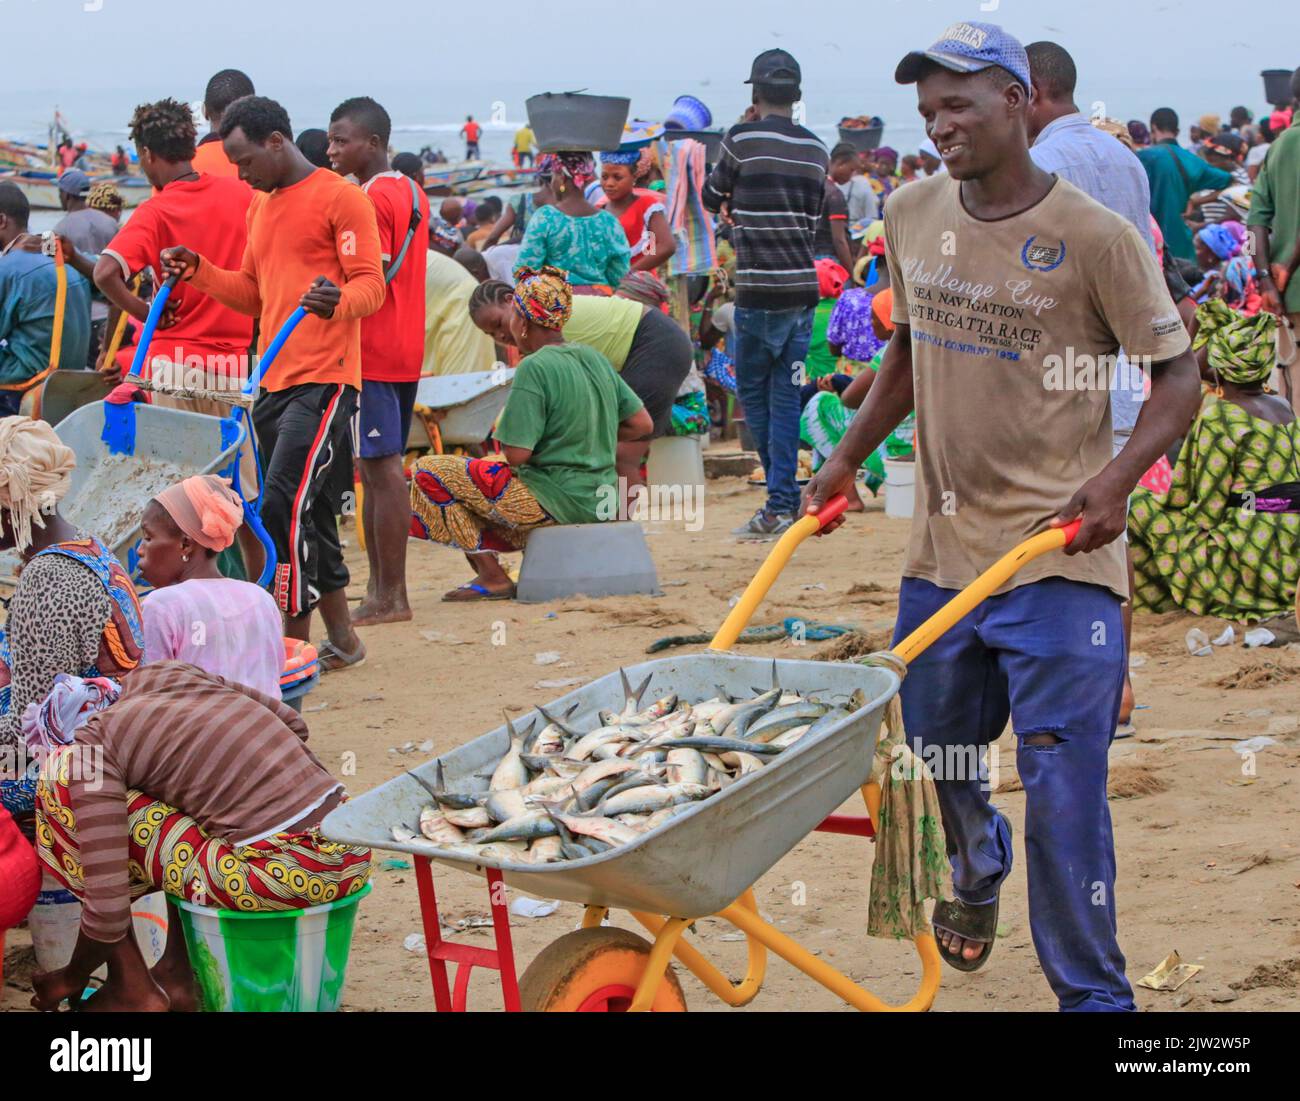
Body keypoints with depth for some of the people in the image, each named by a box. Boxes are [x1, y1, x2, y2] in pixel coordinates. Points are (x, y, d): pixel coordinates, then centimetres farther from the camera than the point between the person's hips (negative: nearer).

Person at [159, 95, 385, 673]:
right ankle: (341, 638, 20)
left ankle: (294, 641, -12)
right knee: (306, 513, 11)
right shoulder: (260, 208, 21)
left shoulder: (340, 197, -5)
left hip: (323, 380, -9)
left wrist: (338, 301, -32)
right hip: (273, 382, 9)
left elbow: (371, 285, -11)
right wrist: (199, 271, 13)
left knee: (284, 506, -16)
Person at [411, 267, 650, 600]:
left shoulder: (534, 368, -17)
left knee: (429, 472, -1)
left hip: (557, 502, -9)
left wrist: (503, 427, 2)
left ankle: (491, 575, -2)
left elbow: (516, 453, -20)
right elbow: (642, 424, 9)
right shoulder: (594, 357, 6)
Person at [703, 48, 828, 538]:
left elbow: (712, 198, 8)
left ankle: (783, 500, 4)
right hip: (804, 290, 5)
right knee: (786, 395, 8)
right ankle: (782, 500, 3)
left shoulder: (742, 139, -8)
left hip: (759, 293, -5)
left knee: (754, 392, 6)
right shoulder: (816, 151, 9)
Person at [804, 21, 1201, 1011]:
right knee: (937, 754, 20)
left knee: (1063, 788, -7)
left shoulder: (1095, 236, -12)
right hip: (942, 549, 6)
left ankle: (1092, 996, 7)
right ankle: (977, 870, 53)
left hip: (1060, 561, -5)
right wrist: (849, 457, 14)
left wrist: (1118, 477, -21)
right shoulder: (913, 216, 4)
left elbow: (1178, 376, -7)